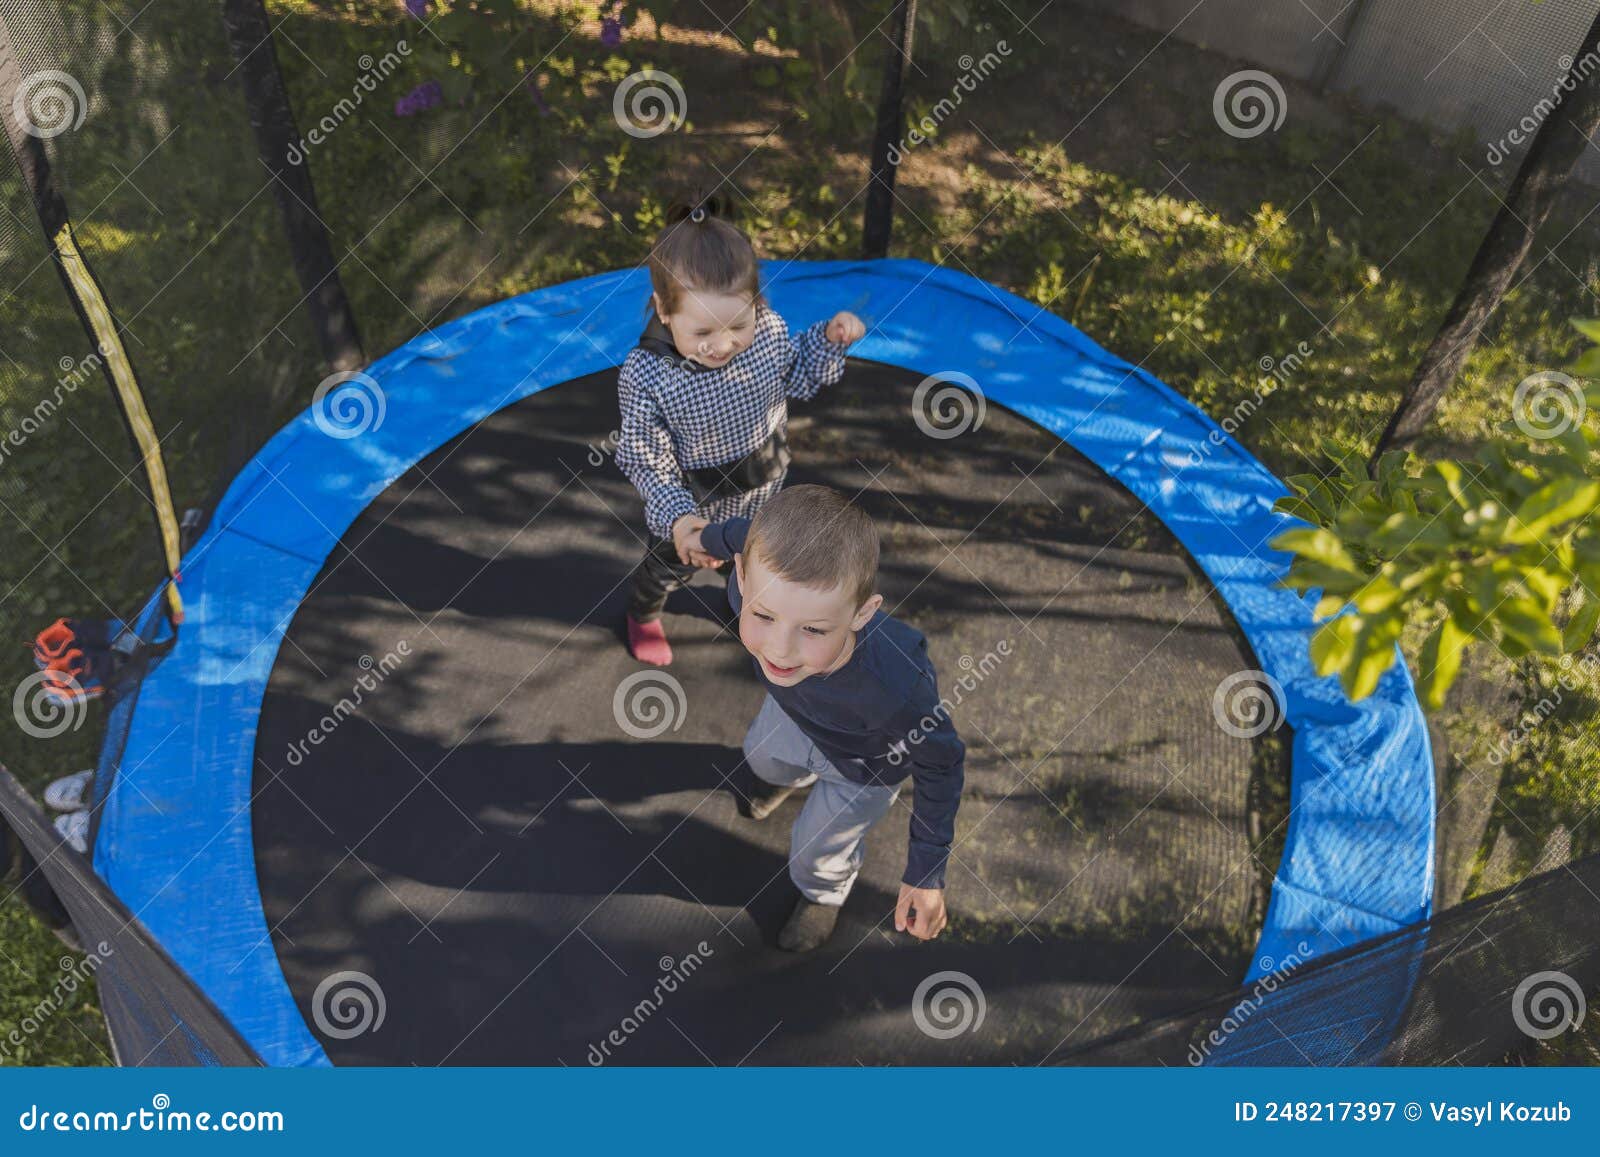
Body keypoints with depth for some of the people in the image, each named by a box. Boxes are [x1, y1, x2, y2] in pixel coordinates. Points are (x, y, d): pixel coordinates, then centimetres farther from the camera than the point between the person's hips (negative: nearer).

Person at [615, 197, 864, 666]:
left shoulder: (768, 328, -24)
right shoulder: (643, 376, -36)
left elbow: (797, 377, -2)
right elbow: (645, 457, -27)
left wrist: (829, 339, -18)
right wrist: (677, 517, -39)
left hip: (763, 486, 3)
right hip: (690, 499, -3)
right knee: (671, 564, 27)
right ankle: (643, 615, 62)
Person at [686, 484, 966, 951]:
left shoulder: (897, 687, -51)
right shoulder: (758, 571, -41)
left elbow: (939, 766, -29)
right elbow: (747, 533, -13)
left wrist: (926, 874, -20)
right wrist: (709, 536, 10)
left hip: (862, 768, -4)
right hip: (793, 714, 4)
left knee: (815, 854, 22)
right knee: (763, 754, 36)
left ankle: (824, 893, 61)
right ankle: (790, 774, 75)